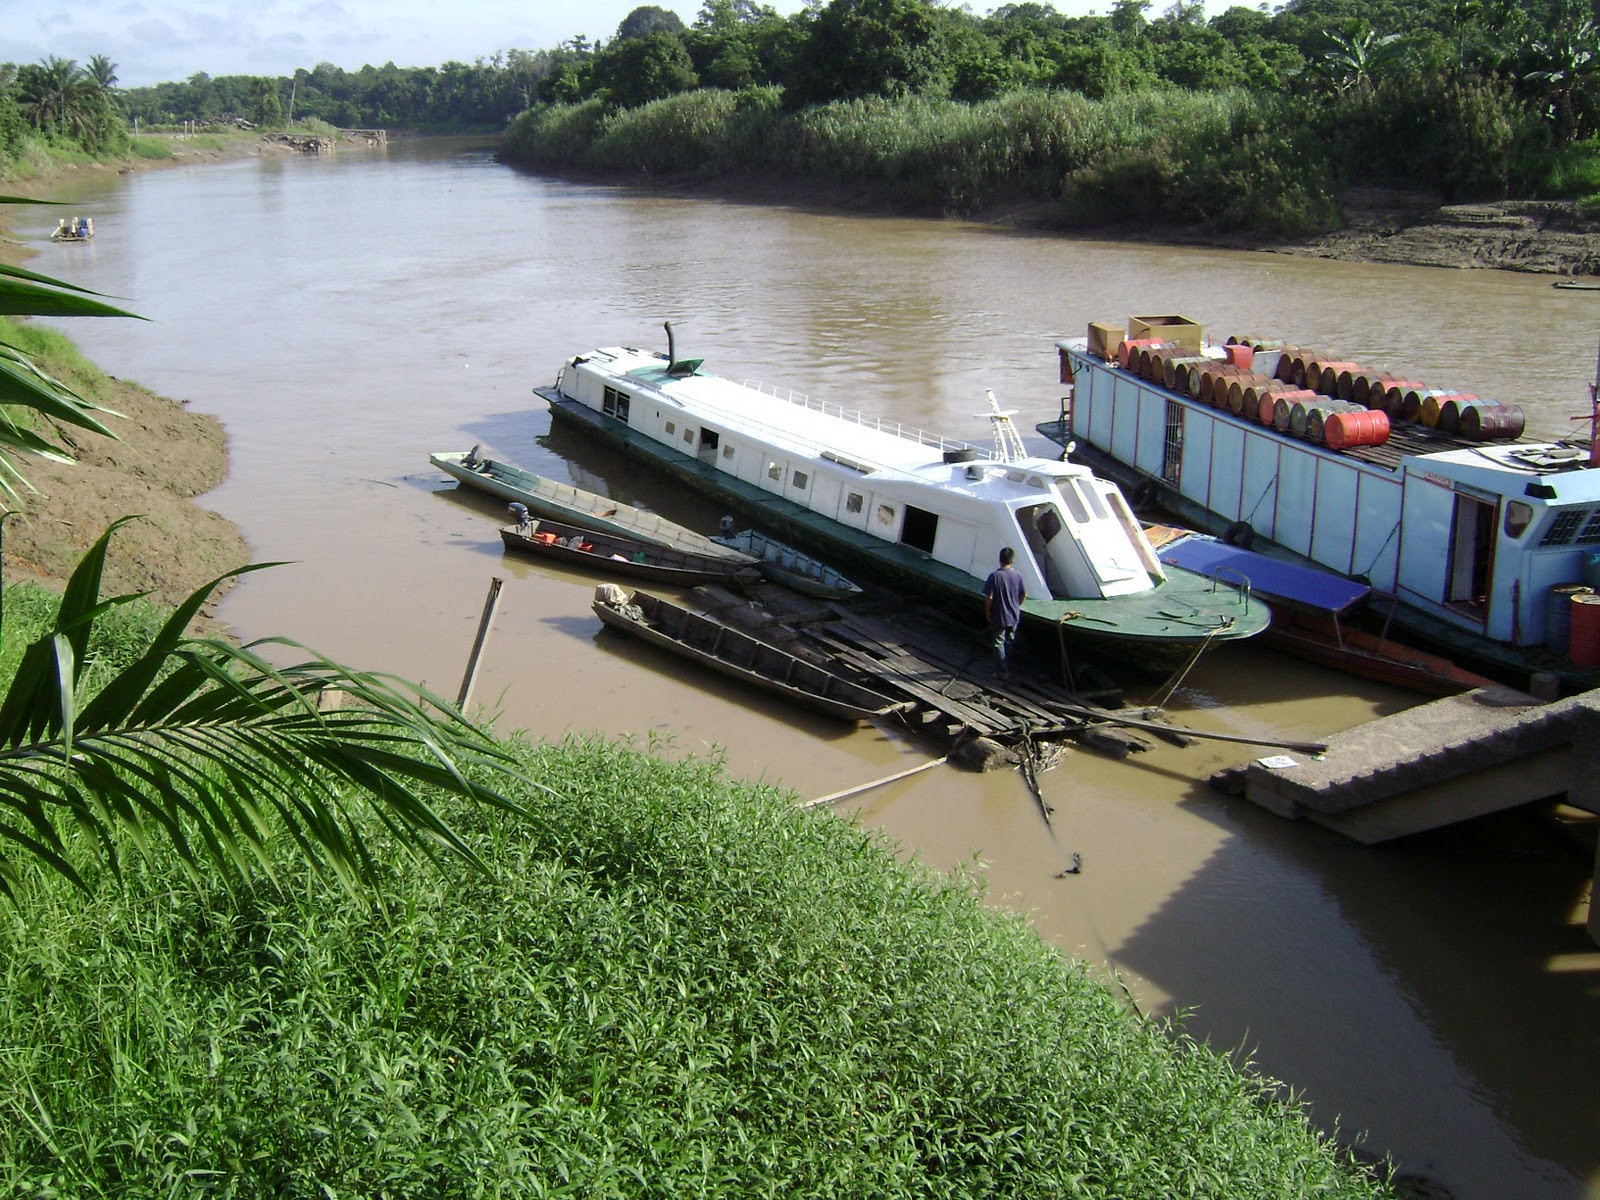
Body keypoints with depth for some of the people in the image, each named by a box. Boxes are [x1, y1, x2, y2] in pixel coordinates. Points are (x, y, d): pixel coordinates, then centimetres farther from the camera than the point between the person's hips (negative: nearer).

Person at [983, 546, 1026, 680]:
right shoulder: (1017, 576, -5)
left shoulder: (995, 575, -19)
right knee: (1010, 642, 20)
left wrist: (987, 611, -3)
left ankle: (1003, 671, 9)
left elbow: (989, 597, -19)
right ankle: (1008, 668, 29)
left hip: (999, 617, -5)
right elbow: (1024, 595, 3)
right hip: (1014, 616, 5)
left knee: (998, 643, 7)